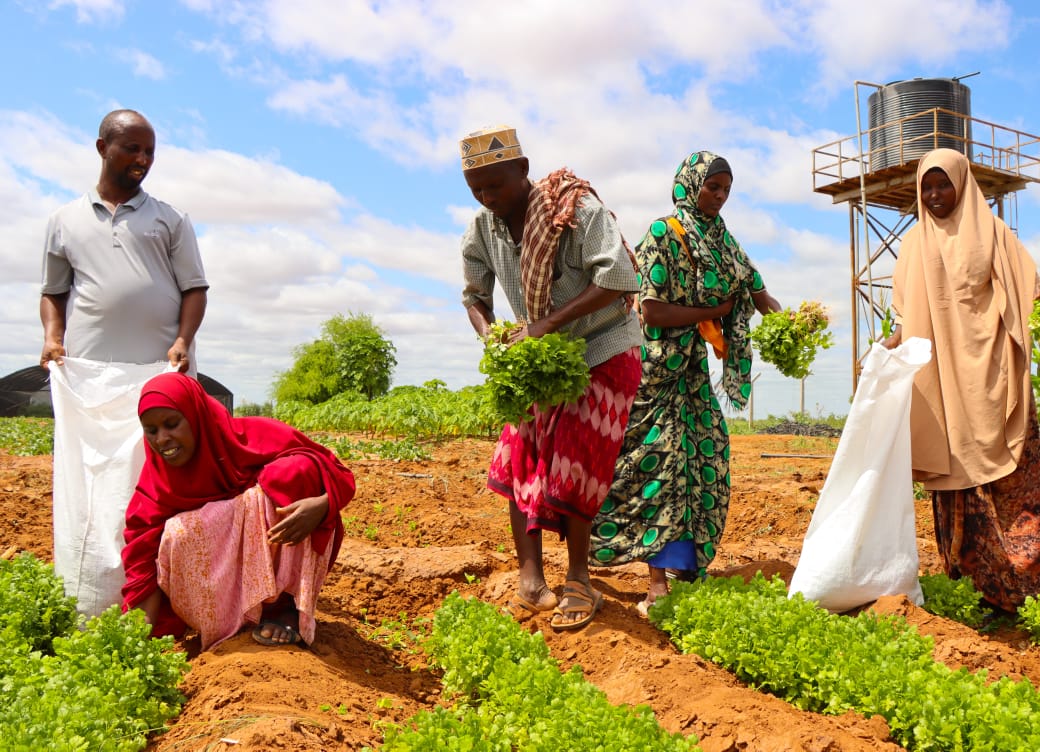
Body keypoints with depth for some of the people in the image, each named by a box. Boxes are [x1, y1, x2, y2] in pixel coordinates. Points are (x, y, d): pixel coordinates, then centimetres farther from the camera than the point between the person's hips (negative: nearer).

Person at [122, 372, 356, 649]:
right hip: (225, 571, 3)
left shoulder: (254, 436, -20)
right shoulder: (158, 475, -9)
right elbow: (143, 553, -13)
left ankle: (285, 603, -19)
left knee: (292, 473, -29)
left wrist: (322, 505, -44)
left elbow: (338, 473, -21)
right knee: (177, 535, -26)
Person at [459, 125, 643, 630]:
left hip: (602, 353, -6)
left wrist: (547, 323, -34)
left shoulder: (576, 207, -22)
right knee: (517, 462, -1)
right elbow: (475, 295, 9)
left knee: (570, 470, -9)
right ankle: (531, 582, 6)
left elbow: (618, 279, -31)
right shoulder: (483, 229, -5)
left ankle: (578, 583, 8)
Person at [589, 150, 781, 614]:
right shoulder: (664, 233, -11)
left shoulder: (721, 239, 11)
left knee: (704, 454, 5)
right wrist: (715, 311, -11)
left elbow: (757, 293, 6)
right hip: (658, 367, -7)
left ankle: (683, 559, 18)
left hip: (692, 367, 7)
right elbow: (654, 312, -19)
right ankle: (660, 579, -6)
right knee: (666, 459, -10)